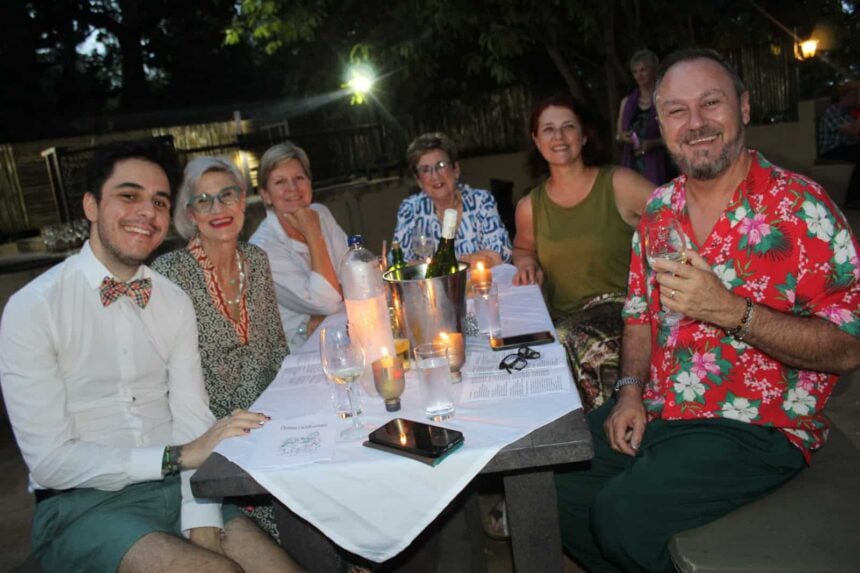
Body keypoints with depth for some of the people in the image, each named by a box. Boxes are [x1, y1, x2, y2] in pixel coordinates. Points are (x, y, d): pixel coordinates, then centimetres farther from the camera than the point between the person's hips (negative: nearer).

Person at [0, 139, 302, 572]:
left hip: (176, 487, 4)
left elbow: (194, 419, -1)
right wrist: (179, 455, -20)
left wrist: (202, 526, -13)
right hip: (83, 503, -4)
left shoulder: (175, 303, 5)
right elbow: (49, 460, -13)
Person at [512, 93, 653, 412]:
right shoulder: (529, 207, 11)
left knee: (570, 342, -33)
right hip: (562, 322, 4)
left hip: (621, 310, -3)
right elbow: (522, 248, 32)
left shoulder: (618, 185, -1)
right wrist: (527, 263, 8)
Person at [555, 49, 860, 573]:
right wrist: (630, 390, -1)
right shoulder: (659, 209, 7)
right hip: (654, 412, 6)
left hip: (755, 425, -6)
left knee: (623, 514, -24)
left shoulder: (799, 207, -13)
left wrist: (730, 310, -27)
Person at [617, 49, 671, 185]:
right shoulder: (627, 102, 17)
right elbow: (618, 135, 22)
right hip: (631, 164, 3)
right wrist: (622, 137, -1)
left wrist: (653, 143, -15)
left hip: (655, 165, -3)